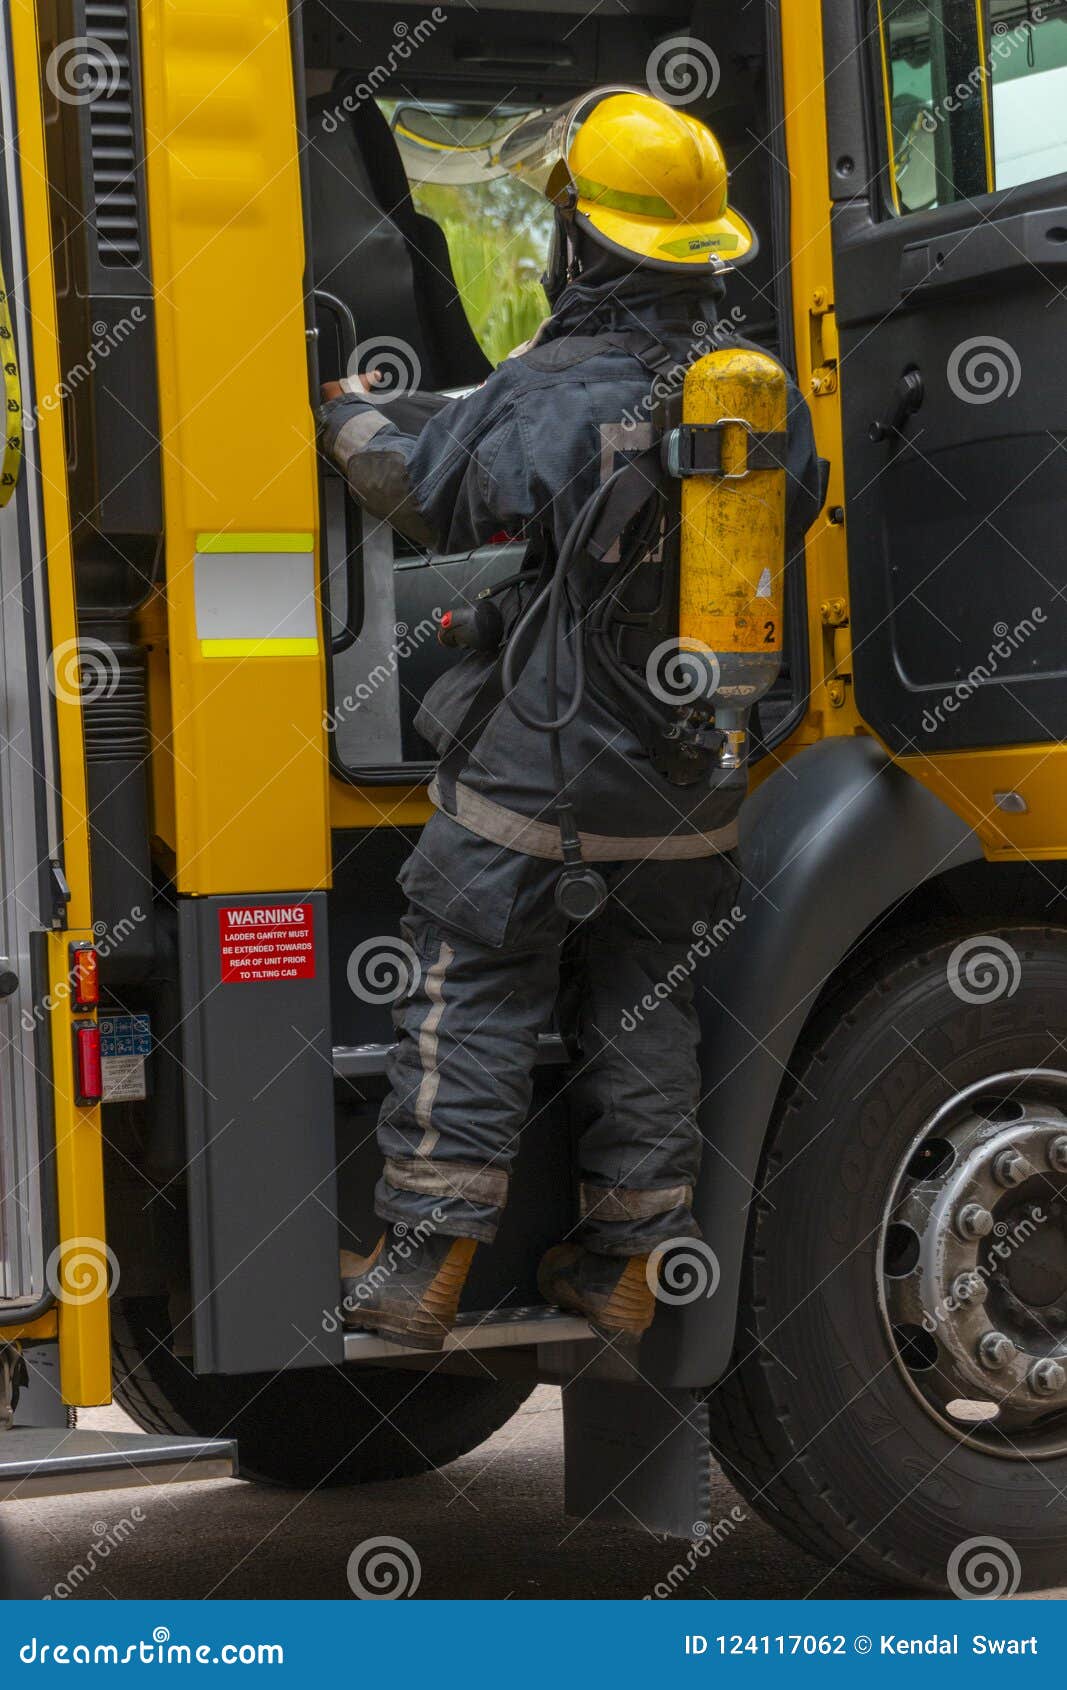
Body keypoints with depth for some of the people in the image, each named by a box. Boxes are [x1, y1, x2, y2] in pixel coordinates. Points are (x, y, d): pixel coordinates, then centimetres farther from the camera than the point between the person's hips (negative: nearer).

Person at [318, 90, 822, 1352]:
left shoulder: (549, 394, -18)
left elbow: (417, 487, -5)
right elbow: (792, 520, 14)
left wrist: (349, 417, 14)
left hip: (537, 778, -5)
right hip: (692, 790, 5)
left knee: (470, 1003, 6)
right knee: (647, 1007, 16)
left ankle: (422, 1267, 9)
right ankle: (627, 1266, 22)